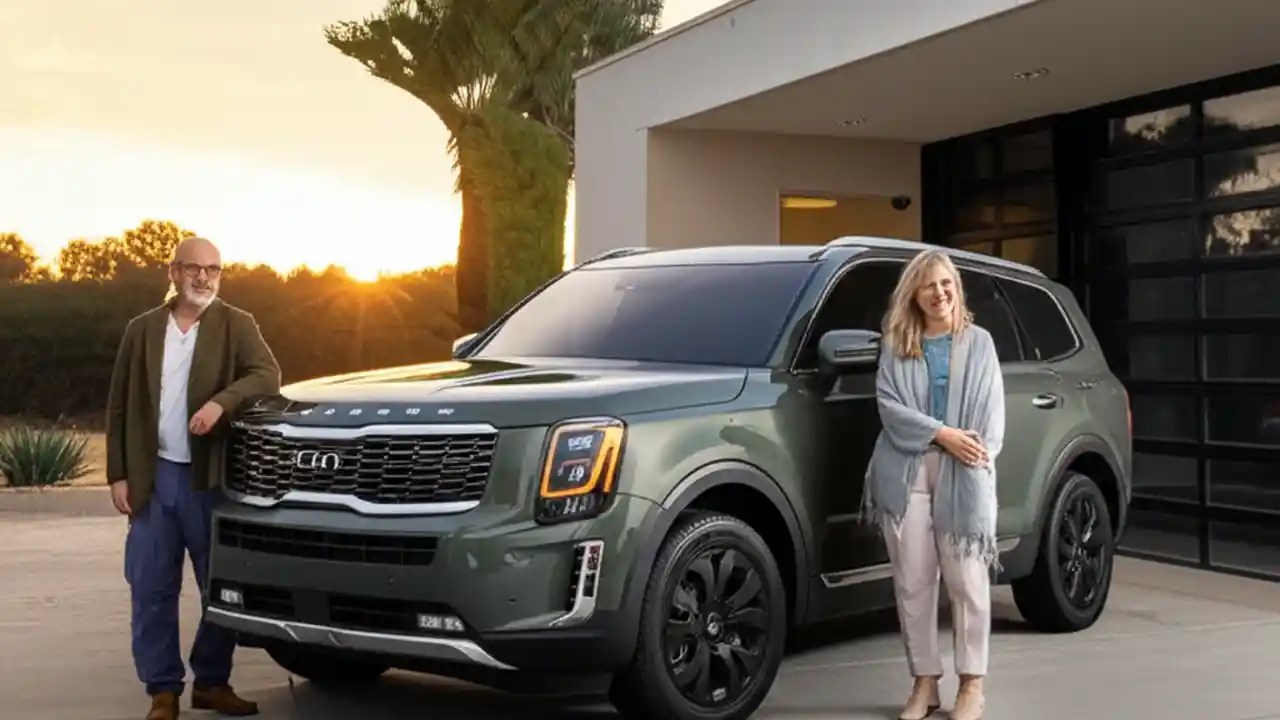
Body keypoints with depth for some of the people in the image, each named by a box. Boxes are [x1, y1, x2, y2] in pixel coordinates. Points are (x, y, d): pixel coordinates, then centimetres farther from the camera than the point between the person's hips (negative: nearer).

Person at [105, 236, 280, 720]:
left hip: (211, 478, -1)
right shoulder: (142, 329, 8)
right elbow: (119, 407, 8)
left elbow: (267, 374, -13)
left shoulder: (236, 325, 3)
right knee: (152, 591, 4)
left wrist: (221, 402, -29)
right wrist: (118, 474, 2)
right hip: (154, 476, 1)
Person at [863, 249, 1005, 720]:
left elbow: (992, 407, 4)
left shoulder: (979, 342, 10)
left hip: (964, 477, -1)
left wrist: (979, 452, -13)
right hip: (906, 474, 1)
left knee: (967, 582, 0)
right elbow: (887, 404, -3)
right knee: (912, 584, 4)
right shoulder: (896, 345, 9)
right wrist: (942, 434, -14)